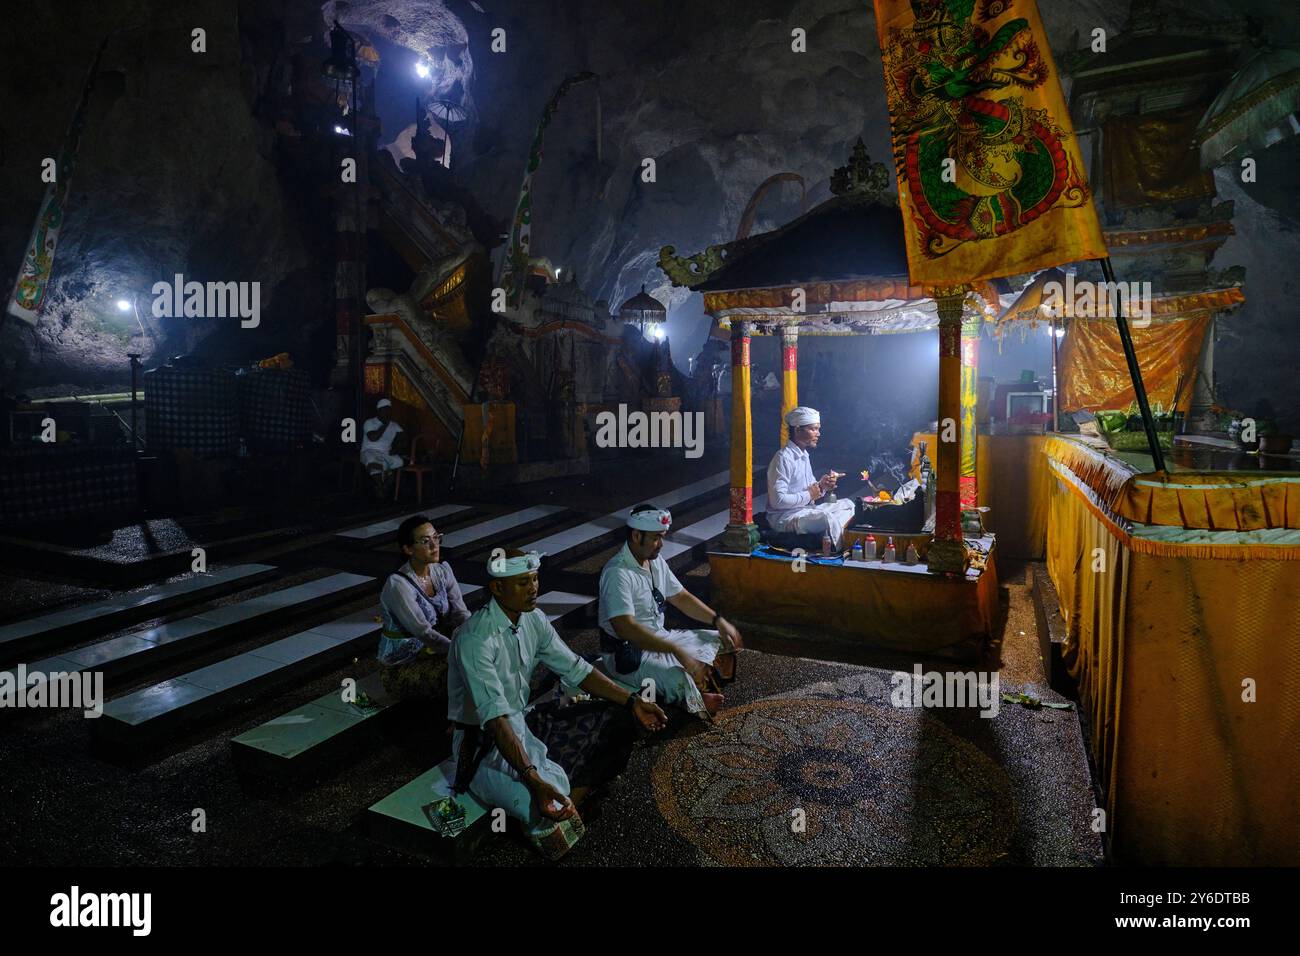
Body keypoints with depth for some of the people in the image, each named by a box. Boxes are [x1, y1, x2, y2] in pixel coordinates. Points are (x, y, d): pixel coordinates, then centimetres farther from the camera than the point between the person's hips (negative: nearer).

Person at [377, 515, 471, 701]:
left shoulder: (443, 570, -1)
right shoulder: (398, 585, -23)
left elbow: (461, 614, -7)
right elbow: (425, 633, -26)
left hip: (435, 649, 7)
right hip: (403, 666, -7)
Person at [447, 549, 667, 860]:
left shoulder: (533, 618, -4)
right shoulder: (476, 638, -28)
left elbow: (574, 668, 2)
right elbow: (495, 717, -36)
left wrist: (632, 702, -5)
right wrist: (533, 780, -45)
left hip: (522, 723, 8)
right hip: (481, 741, -8)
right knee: (551, 811, -27)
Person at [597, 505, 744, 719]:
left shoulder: (656, 562, 4)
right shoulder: (617, 573, -25)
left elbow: (681, 597, 14)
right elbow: (626, 628, -33)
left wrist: (718, 621, 1)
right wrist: (677, 651, -35)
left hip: (659, 637, 9)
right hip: (627, 655, -9)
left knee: (719, 642, 5)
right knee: (682, 680, -32)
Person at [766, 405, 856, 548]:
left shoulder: (804, 455, 13)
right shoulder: (783, 458, -18)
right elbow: (778, 500, -25)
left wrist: (822, 486, -4)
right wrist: (808, 495, -15)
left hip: (806, 510, 10)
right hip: (784, 517, -10)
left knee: (847, 505, 10)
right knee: (826, 517, -30)